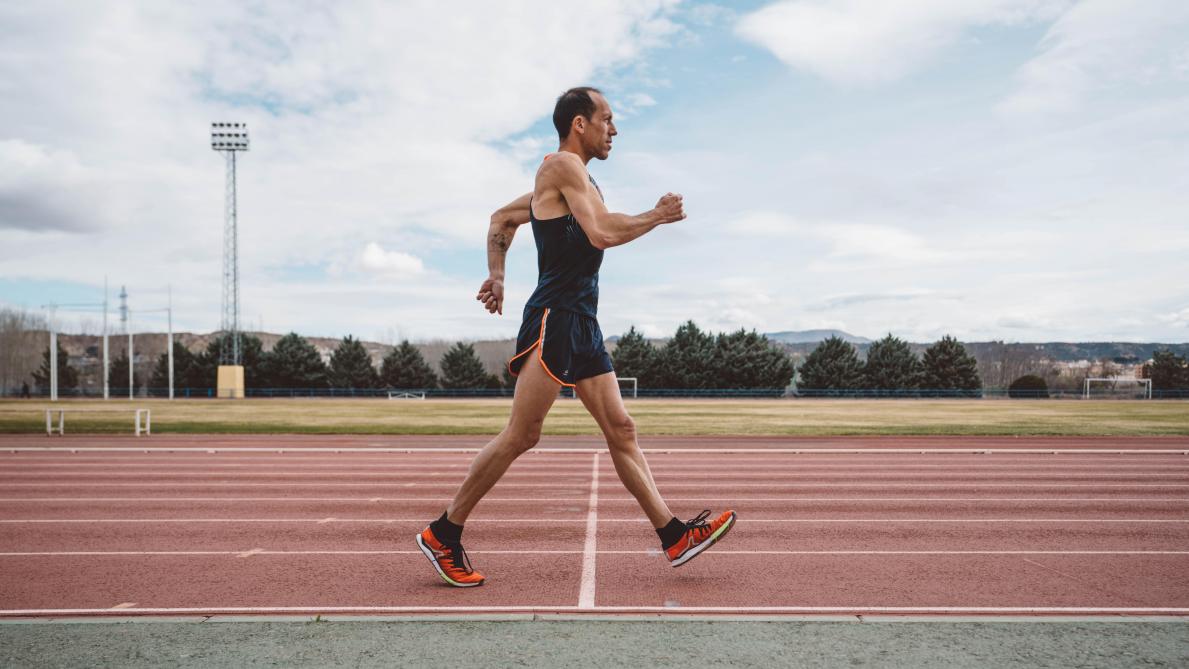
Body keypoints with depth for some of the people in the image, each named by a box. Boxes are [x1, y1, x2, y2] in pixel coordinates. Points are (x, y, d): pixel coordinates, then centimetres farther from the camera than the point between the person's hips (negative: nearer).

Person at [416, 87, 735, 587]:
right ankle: (443, 535, 3)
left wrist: (496, 276, 16)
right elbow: (603, 233, -19)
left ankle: (675, 537, 7)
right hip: (554, 318, -10)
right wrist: (657, 216, -4)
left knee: (621, 430, 5)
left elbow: (502, 218, 28)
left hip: (582, 325, 10)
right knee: (521, 435, -8)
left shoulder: (569, 179, 22)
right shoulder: (563, 165, -7)